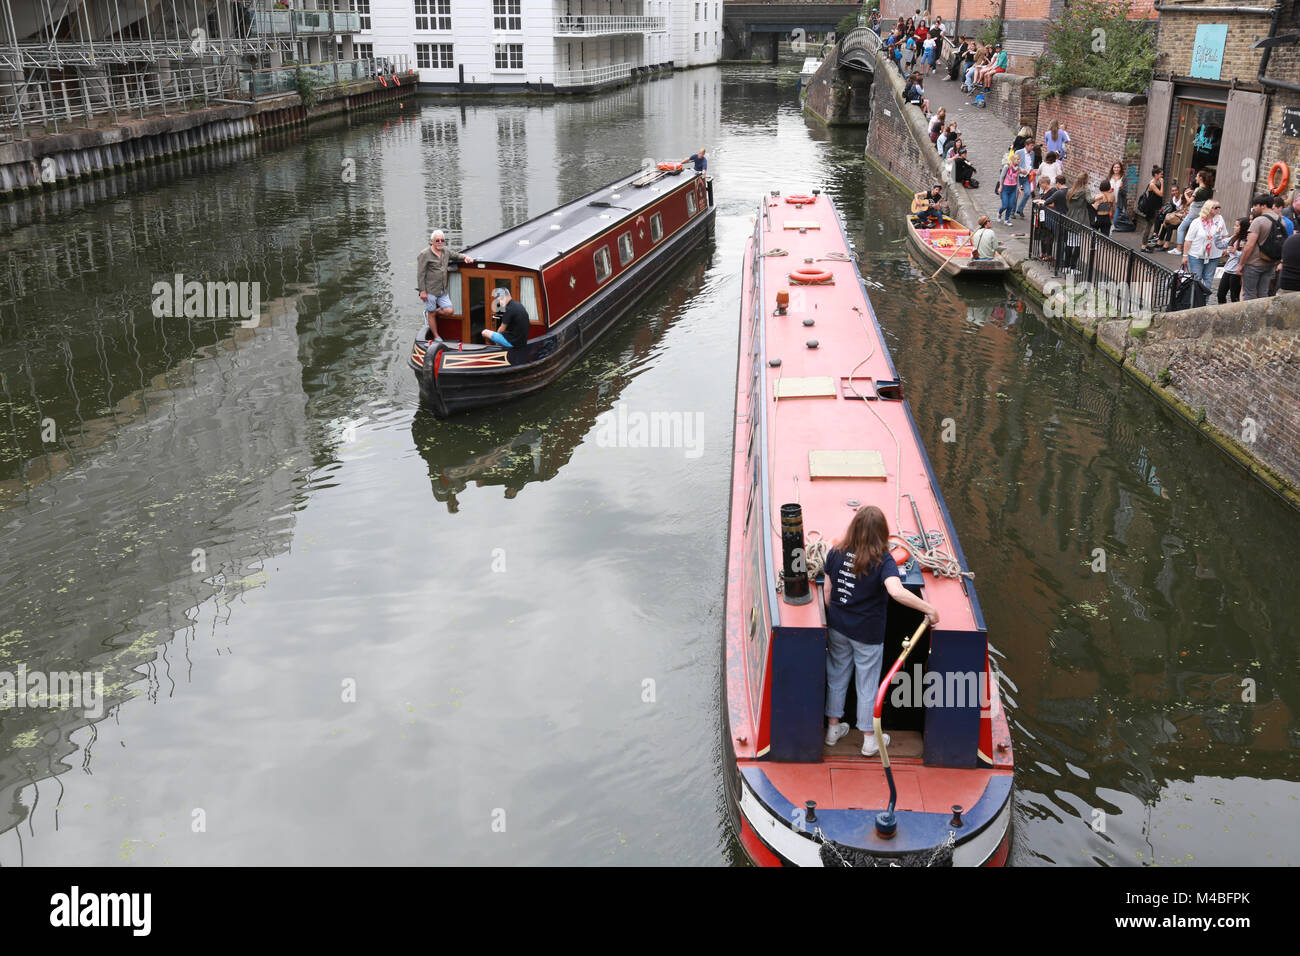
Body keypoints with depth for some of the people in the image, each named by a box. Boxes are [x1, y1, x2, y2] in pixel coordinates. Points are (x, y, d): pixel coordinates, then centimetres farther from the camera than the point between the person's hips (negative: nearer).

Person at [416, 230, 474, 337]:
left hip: (442, 291, 6)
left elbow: (456, 255, 30)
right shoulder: (425, 255, -9)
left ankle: (429, 313, 24)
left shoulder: (445, 251, 11)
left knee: (449, 311, -1)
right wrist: (422, 291, -14)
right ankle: (436, 336, 16)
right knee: (432, 314, 2)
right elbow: (420, 274, -11)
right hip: (430, 291, -6)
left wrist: (465, 257, 7)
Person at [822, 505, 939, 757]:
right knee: (868, 685, 12)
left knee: (836, 677, 21)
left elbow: (827, 590, 0)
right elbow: (897, 592, -37)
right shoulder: (883, 561, -21)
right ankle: (869, 741, 27)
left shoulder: (836, 553, -8)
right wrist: (928, 608, -27)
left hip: (838, 628, 4)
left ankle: (833, 729, 35)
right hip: (867, 633, -4)